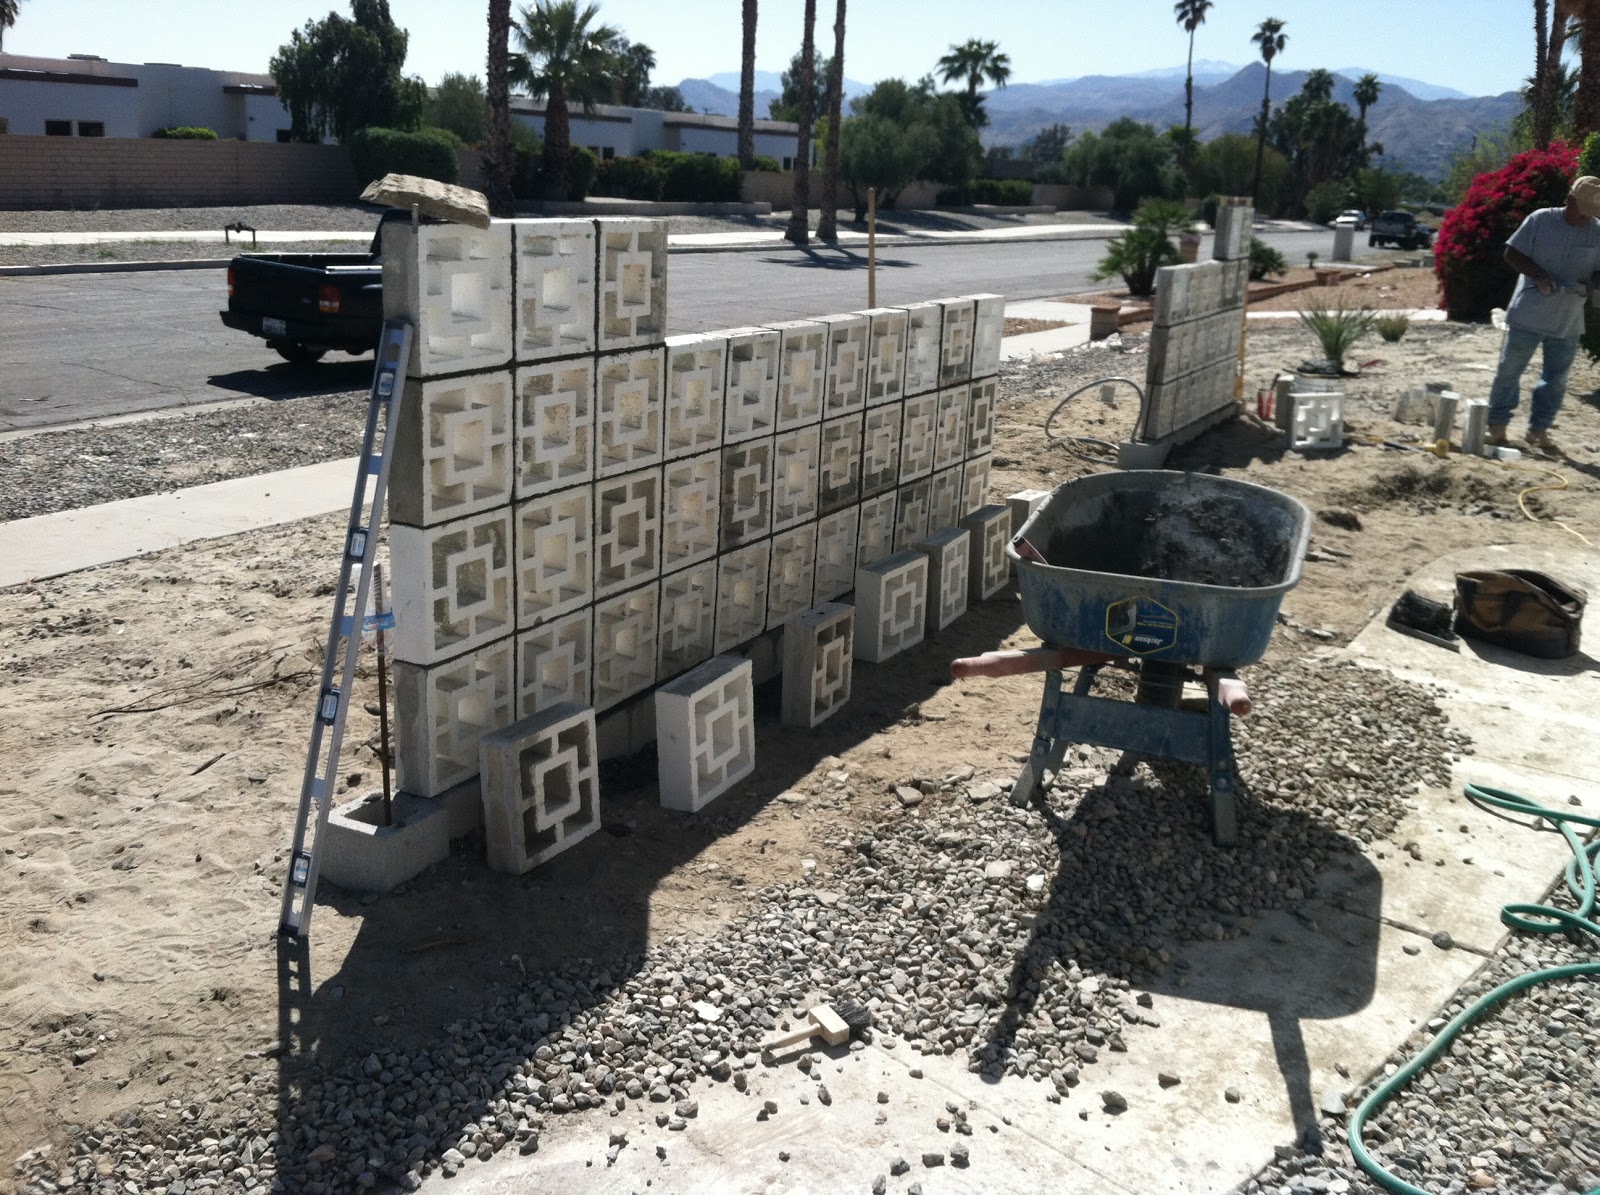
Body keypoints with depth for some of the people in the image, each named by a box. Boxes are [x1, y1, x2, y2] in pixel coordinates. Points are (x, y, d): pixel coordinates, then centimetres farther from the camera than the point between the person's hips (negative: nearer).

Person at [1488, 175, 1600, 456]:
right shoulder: (1541, 220, -7)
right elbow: (1512, 254, -6)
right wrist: (1539, 276, -20)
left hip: (1568, 322, 3)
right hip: (1529, 314, -3)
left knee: (1556, 379, 8)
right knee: (1510, 370, 3)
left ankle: (1539, 430, 20)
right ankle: (1497, 426, 14)